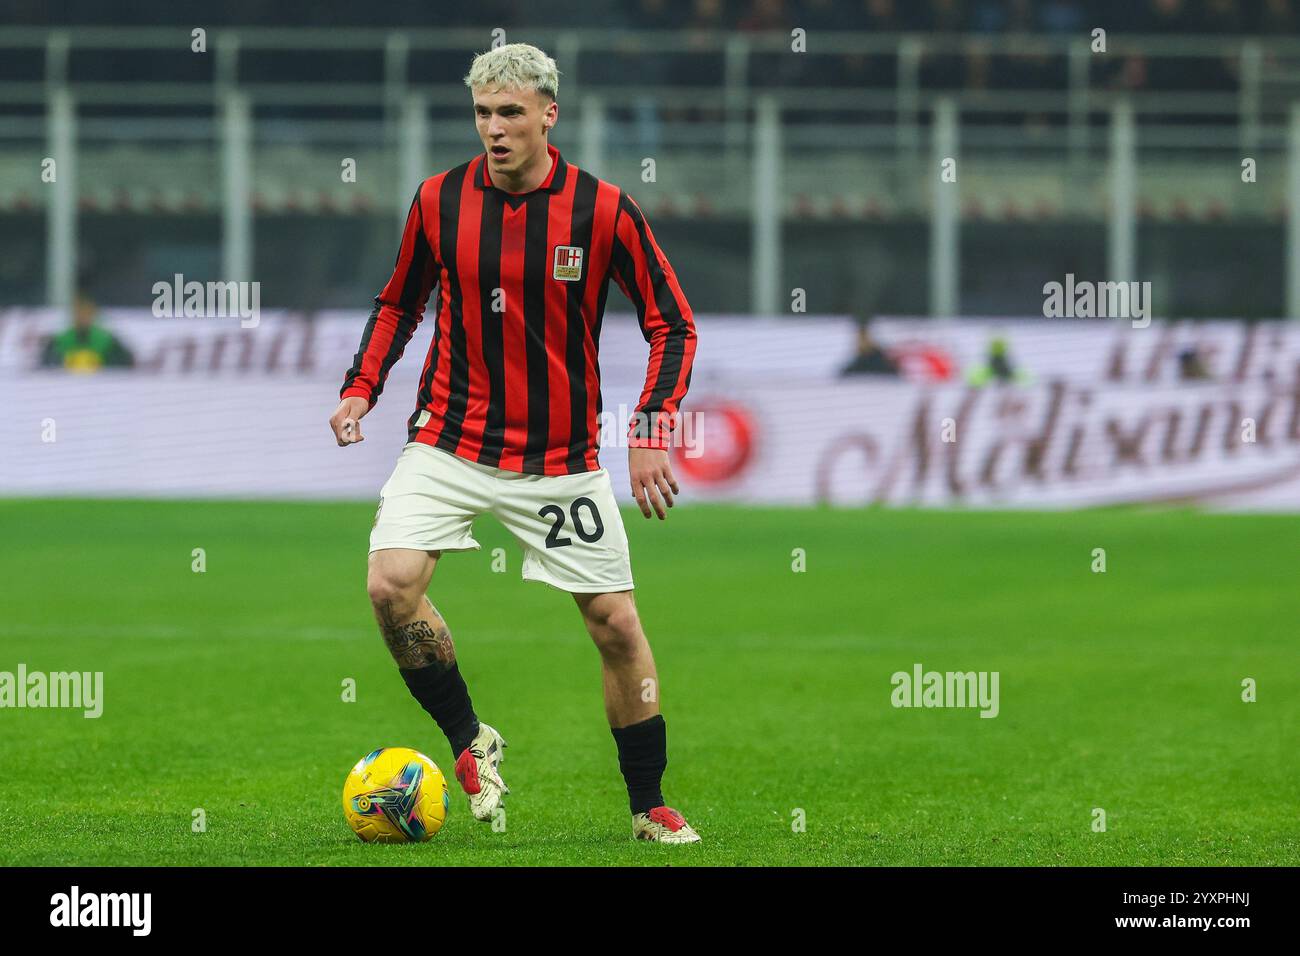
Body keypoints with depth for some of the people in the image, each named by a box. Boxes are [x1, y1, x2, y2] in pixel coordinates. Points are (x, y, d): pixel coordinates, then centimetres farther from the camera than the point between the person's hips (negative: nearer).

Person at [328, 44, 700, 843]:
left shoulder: (603, 209, -9)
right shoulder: (439, 200, -2)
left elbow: (673, 325, -4)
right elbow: (400, 303, 14)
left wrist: (652, 431, -15)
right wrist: (362, 388, 0)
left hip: (561, 459, -1)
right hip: (450, 443, 1)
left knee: (615, 622, 1)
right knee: (392, 584, -20)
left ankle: (650, 806, 18)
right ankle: (470, 742, 2)